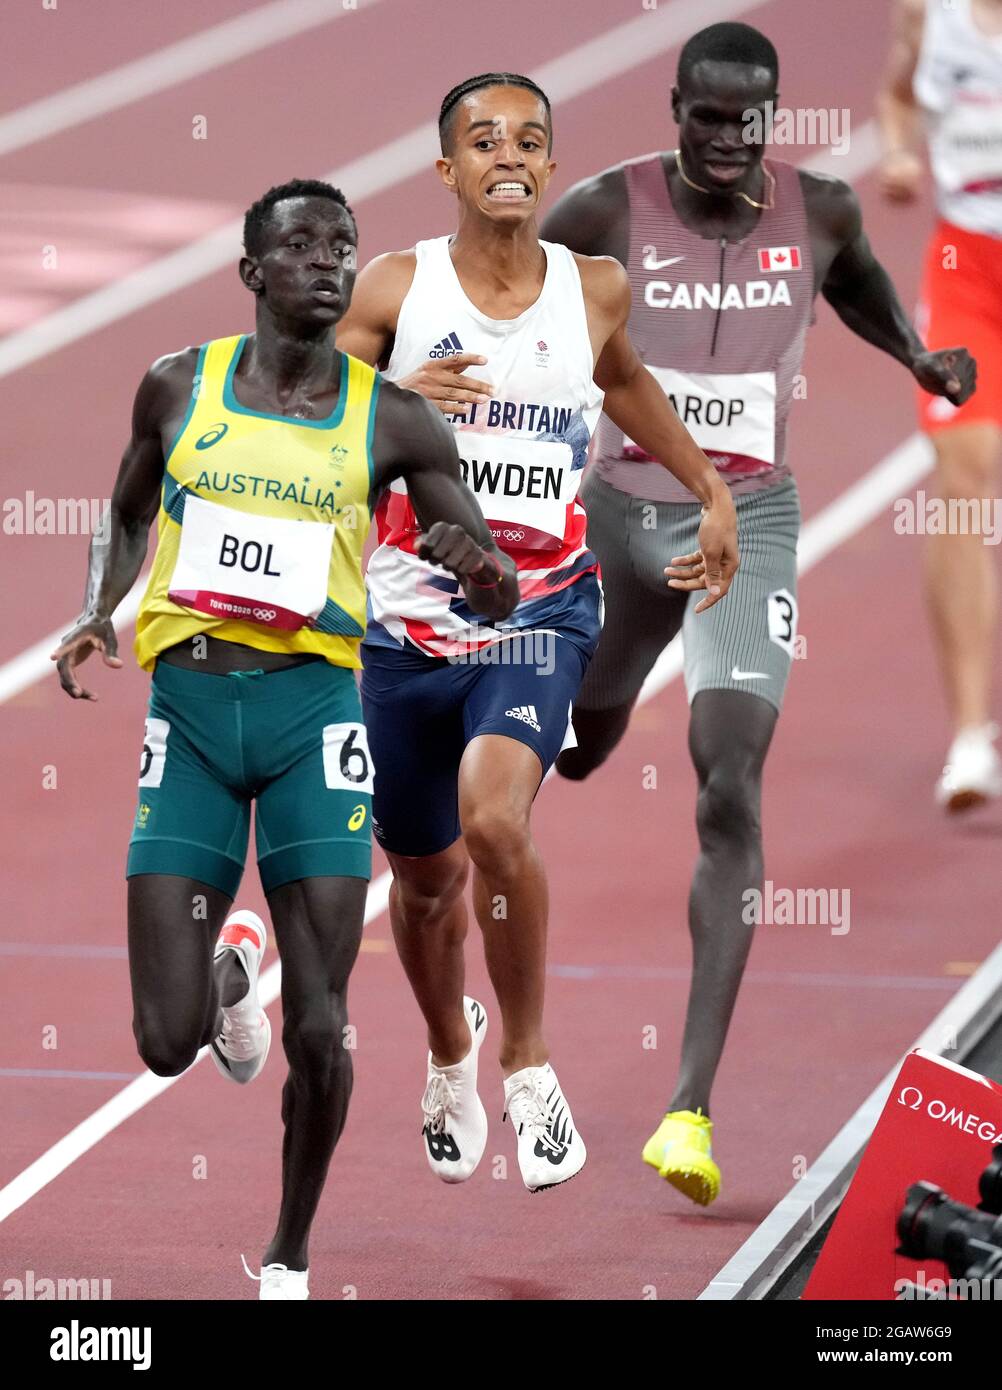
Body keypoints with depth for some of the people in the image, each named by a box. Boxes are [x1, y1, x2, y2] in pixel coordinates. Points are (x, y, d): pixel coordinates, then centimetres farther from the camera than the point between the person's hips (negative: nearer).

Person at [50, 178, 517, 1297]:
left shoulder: (391, 421, 4)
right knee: (168, 1043, -5)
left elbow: (498, 599, 7)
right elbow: (127, 517, 23)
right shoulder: (179, 387, 7)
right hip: (189, 704, 1)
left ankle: (290, 1259, 14)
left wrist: (479, 567, -17)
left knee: (318, 1034, -7)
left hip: (313, 707, -1)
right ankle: (229, 962, 32)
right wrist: (94, 615, 3)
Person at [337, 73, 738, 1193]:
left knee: (495, 818, -28)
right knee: (425, 877, 14)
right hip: (406, 620, 1)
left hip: (541, 613, -1)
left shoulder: (596, 292, 2)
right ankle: (449, 1056, 46)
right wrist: (393, 402, -21)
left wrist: (711, 491, 25)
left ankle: (526, 1062, -8)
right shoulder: (394, 290, -5)